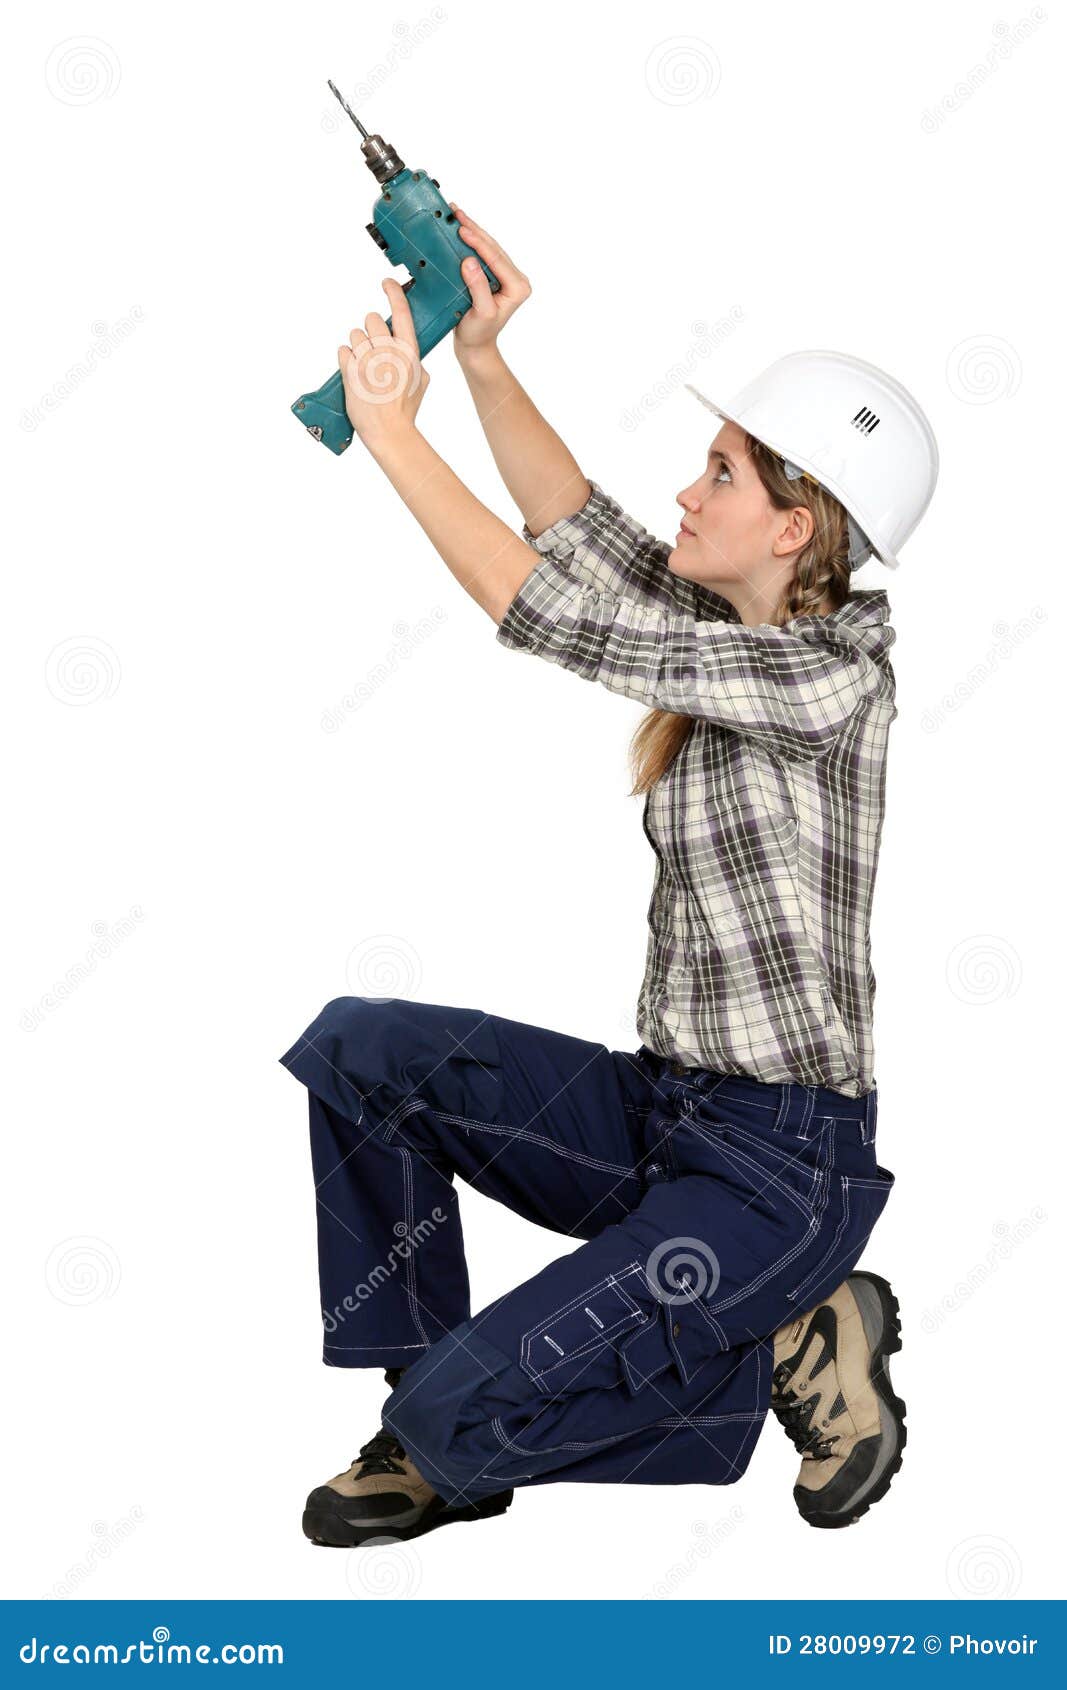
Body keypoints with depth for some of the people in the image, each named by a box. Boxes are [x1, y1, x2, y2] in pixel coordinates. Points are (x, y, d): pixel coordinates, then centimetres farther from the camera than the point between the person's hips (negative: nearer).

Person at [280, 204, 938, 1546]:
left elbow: (548, 616, -20)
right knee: (355, 1048, -2)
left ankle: (791, 1351, 3)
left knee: (463, 1410, -18)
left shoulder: (826, 675, -18)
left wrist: (391, 428, -14)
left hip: (780, 1161, -9)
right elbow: (579, 528, 12)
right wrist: (483, 357, 1)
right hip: (665, 1115, 9)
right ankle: (435, 1431, 6)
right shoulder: (741, 631, 8)